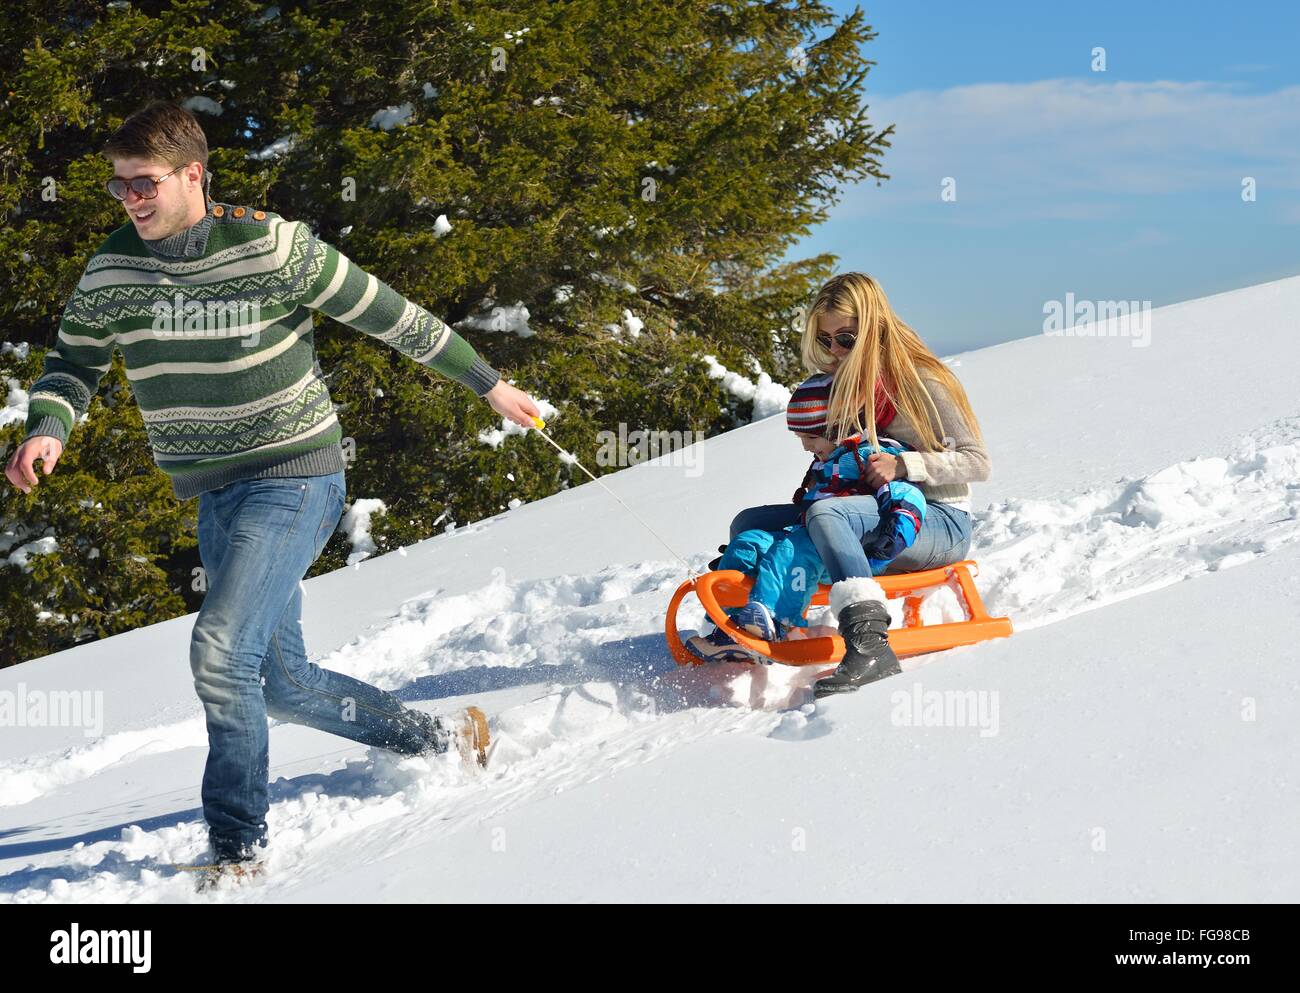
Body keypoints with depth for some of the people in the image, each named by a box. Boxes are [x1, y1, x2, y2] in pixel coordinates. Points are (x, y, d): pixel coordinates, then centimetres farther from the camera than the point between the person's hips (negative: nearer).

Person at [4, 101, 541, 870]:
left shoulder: (270, 246, -15)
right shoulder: (111, 271, -1)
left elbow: (385, 311, -6)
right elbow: (73, 365, 11)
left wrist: (486, 381, 0)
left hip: (294, 478, -6)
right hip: (216, 497, 6)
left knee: (222, 649, -22)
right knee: (284, 686, 12)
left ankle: (239, 844, -9)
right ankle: (441, 739, 32)